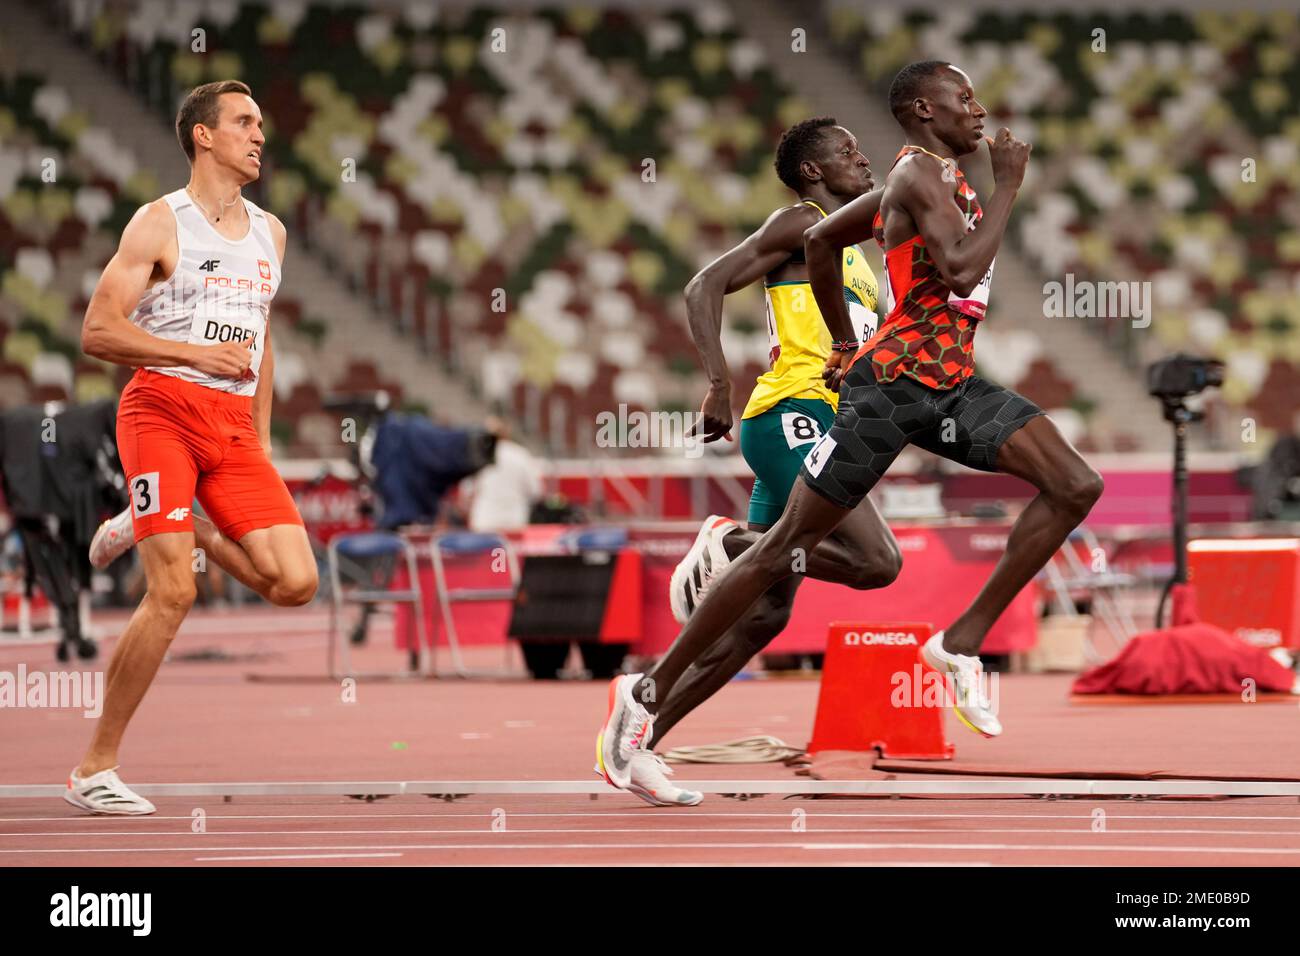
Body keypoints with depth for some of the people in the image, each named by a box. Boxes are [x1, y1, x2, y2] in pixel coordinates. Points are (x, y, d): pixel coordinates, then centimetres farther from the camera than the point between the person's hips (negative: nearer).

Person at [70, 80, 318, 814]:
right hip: (163, 408, -6)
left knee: (295, 582, -9)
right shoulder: (160, 224, -3)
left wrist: (262, 444, 19)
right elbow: (98, 331, -9)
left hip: (233, 424, 6)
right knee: (174, 594, -16)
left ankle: (167, 528, 17)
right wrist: (198, 354, -16)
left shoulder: (270, 233, 16)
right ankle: (95, 770, -5)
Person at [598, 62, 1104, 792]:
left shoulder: (941, 178, 17)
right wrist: (1008, 188, -17)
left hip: (953, 385, 9)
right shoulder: (920, 172, -11)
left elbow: (823, 239, 27)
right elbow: (961, 271, -27)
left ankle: (962, 643, -3)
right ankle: (653, 689, 4)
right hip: (894, 383, -9)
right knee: (790, 546, -4)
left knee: (1076, 487, -8)